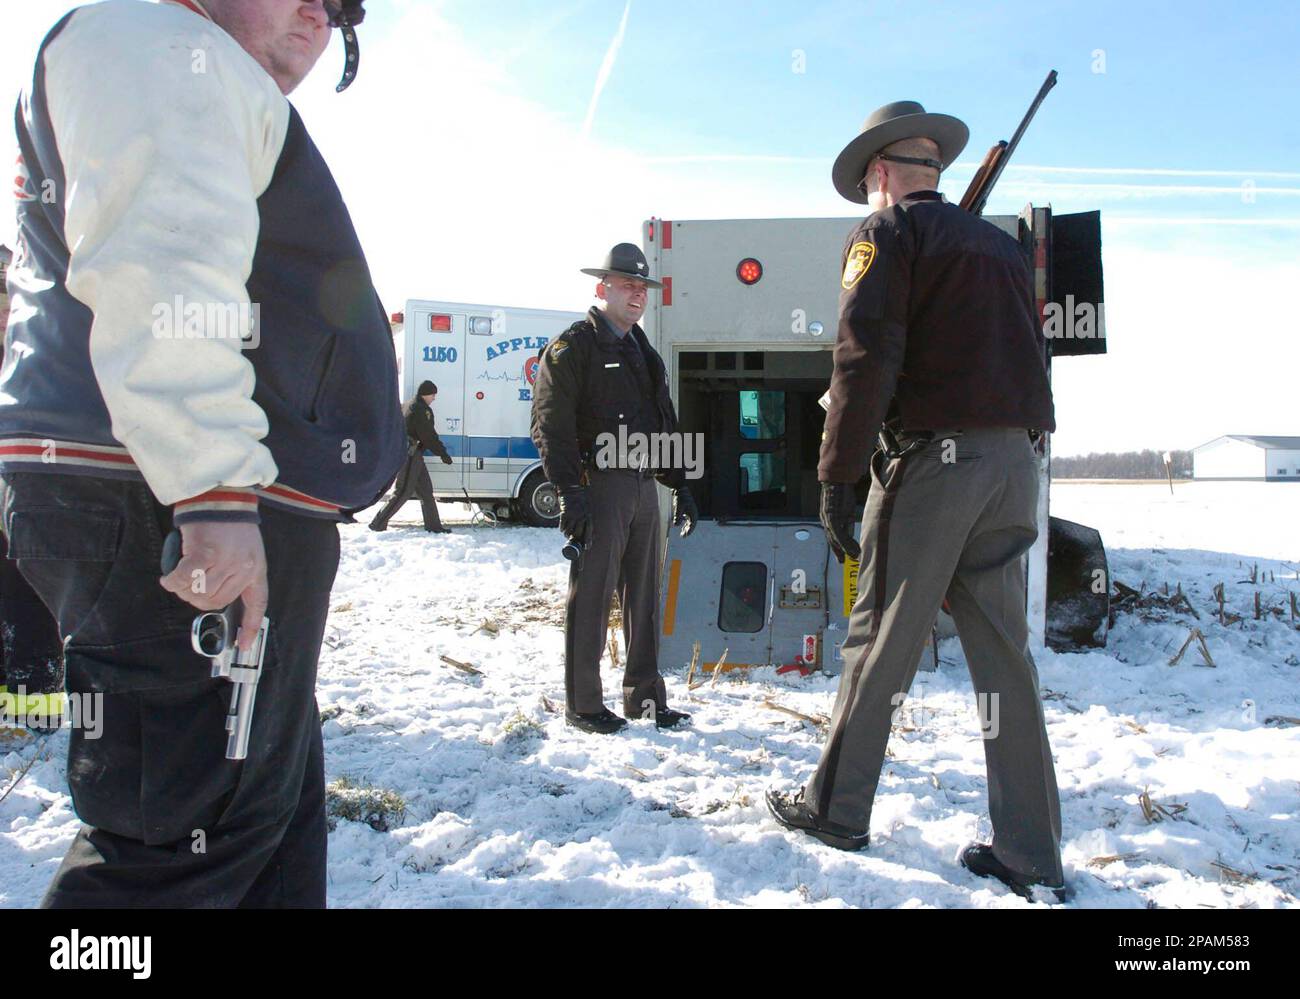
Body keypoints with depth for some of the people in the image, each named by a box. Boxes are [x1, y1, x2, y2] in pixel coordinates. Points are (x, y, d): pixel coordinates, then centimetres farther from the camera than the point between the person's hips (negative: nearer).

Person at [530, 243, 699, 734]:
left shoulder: (646, 354, 21)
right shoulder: (573, 346, -3)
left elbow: (666, 426, 25)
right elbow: (551, 425, -13)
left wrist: (680, 486, 18)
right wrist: (569, 491, -20)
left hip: (644, 487, 8)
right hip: (599, 486, -7)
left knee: (644, 598, 11)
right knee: (591, 597, -2)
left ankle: (645, 698, 22)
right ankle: (582, 704, 10)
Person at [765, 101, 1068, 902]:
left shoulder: (886, 233, -1)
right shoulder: (1000, 245, 22)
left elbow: (866, 355, -15)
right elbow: (1025, 355, 22)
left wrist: (839, 476, -14)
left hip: (934, 460, -6)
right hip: (1014, 464, 7)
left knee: (881, 641, 3)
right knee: (1004, 654, 7)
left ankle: (837, 808, 16)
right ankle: (1031, 853, 11)